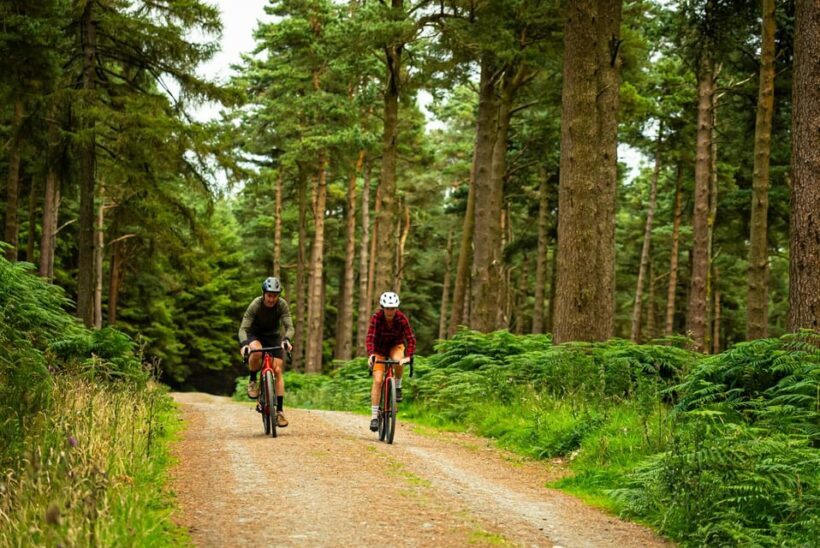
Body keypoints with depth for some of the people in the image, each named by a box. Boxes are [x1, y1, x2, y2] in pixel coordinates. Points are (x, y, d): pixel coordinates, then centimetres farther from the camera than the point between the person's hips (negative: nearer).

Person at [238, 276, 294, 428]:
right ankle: (253, 381, -11)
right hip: (255, 334, -2)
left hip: (273, 336, 2)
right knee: (256, 352, -38)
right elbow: (243, 328, -30)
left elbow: (289, 326, -26)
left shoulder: (282, 305, -21)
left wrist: (286, 339, -48)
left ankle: (280, 411, -9)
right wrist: (243, 344, -50)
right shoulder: (255, 305, -27)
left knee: (277, 370, -13)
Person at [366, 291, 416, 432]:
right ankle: (374, 416, -8)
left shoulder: (402, 318, -25)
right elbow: (370, 338, -36)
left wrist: (408, 356, -47)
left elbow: (411, 338, -31)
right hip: (379, 347, 0)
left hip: (396, 344, 1)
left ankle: (398, 386, -8)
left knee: (398, 361, -36)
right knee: (377, 380, -13)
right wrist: (370, 355, -53)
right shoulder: (376, 317, -27)